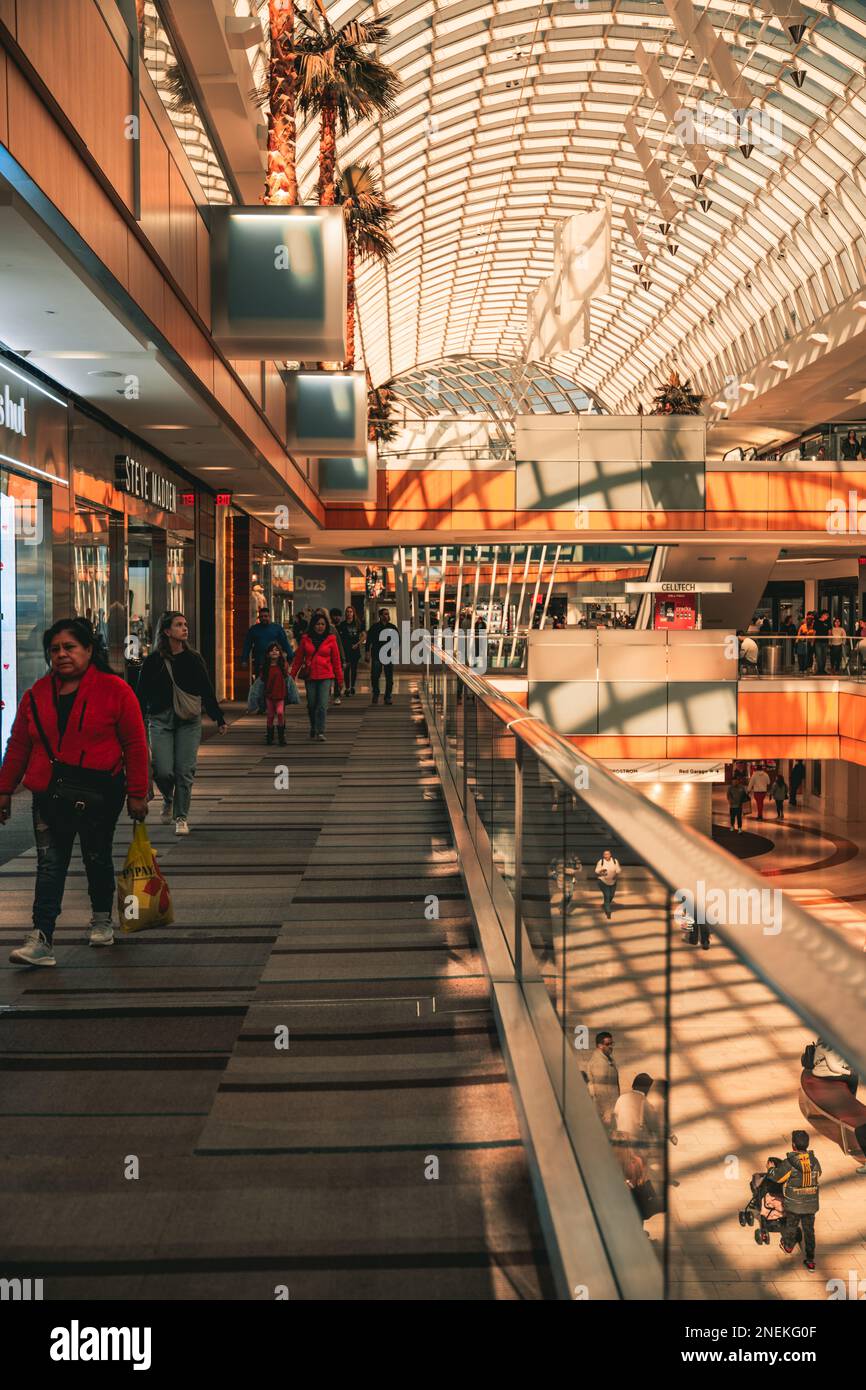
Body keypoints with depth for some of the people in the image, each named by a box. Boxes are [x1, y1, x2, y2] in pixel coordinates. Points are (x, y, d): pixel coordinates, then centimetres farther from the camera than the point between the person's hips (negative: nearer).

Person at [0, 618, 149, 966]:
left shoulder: (115, 690, -7)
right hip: (49, 795, 3)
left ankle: (102, 919, 35)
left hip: (100, 794, -2)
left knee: (97, 859, 14)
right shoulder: (36, 694, 6)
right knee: (49, 865, -1)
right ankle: (41, 940, -1)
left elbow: (135, 744, -6)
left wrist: (137, 793, -7)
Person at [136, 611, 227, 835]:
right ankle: (168, 800, 25)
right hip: (160, 720, -1)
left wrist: (219, 719, 8)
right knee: (163, 771, -8)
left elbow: (207, 692, 11)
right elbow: (141, 694, 5)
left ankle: (181, 817, 11)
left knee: (185, 772, -3)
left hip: (189, 722, 1)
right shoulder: (153, 661, 2)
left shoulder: (193, 659, 7)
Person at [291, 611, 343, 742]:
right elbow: (298, 659, 7)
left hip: (325, 676, -2)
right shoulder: (305, 639, 3)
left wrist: (340, 678, 5)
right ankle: (313, 728, 32)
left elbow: (336, 660, 5)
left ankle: (320, 732, -6)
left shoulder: (331, 639, 1)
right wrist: (292, 675, 4)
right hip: (310, 676, 2)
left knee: (322, 705, -11)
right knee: (311, 704, 11)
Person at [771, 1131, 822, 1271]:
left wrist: (771, 1169, 12)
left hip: (794, 1204, -3)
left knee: (791, 1225, 22)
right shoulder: (814, 1161, -10)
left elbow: (774, 1177, -9)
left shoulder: (788, 1163, -24)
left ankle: (788, 1246, 45)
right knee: (809, 1230, 16)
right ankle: (810, 1260, 20)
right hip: (811, 1204, 3)